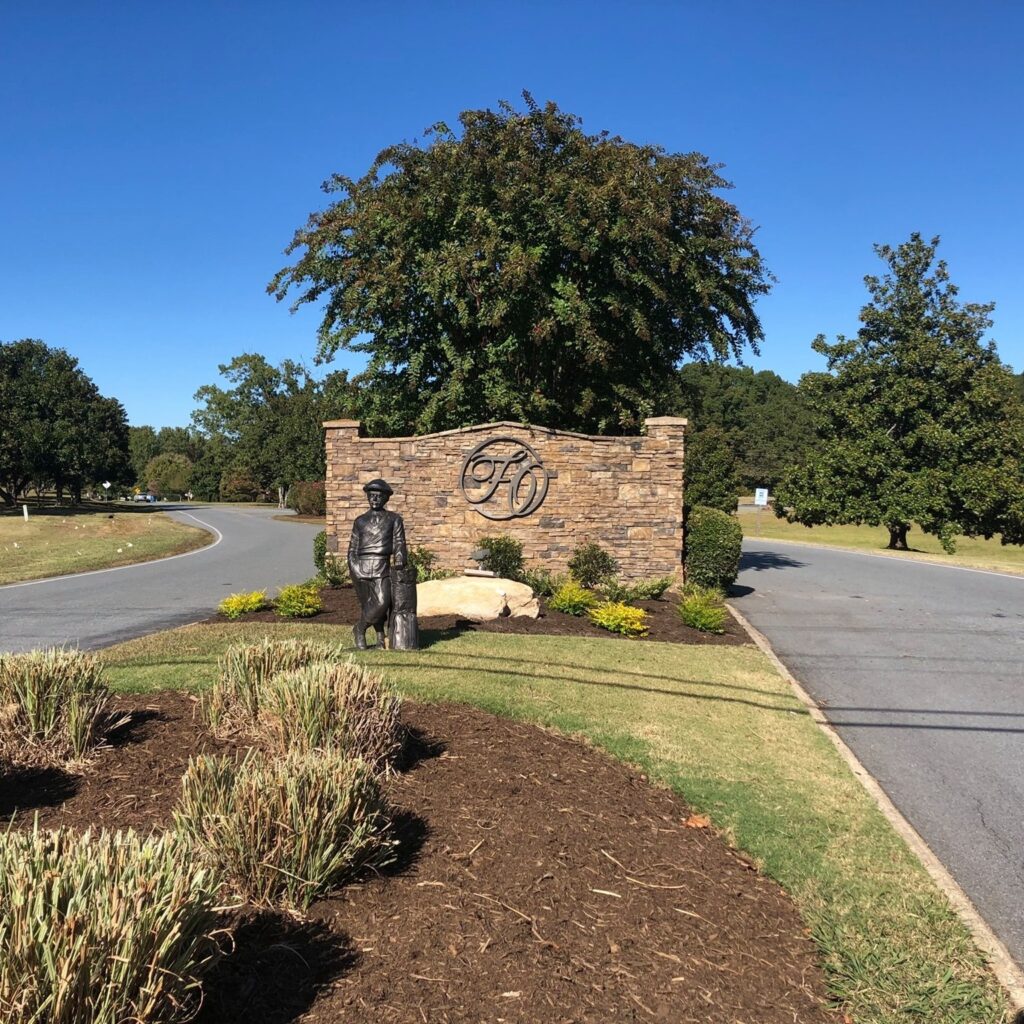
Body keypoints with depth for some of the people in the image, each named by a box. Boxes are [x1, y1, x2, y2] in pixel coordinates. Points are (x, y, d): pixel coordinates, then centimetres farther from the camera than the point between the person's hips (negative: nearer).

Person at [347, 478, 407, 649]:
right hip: (361, 568, 2)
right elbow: (353, 547, 16)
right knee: (366, 604, 3)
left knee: (382, 602, -18)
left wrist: (400, 563, -7)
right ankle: (380, 633, 23)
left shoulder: (394, 519, 11)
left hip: (382, 567, -2)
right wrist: (352, 567, 4)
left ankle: (360, 629, 4)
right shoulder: (360, 521, 16)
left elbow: (399, 543, 5)